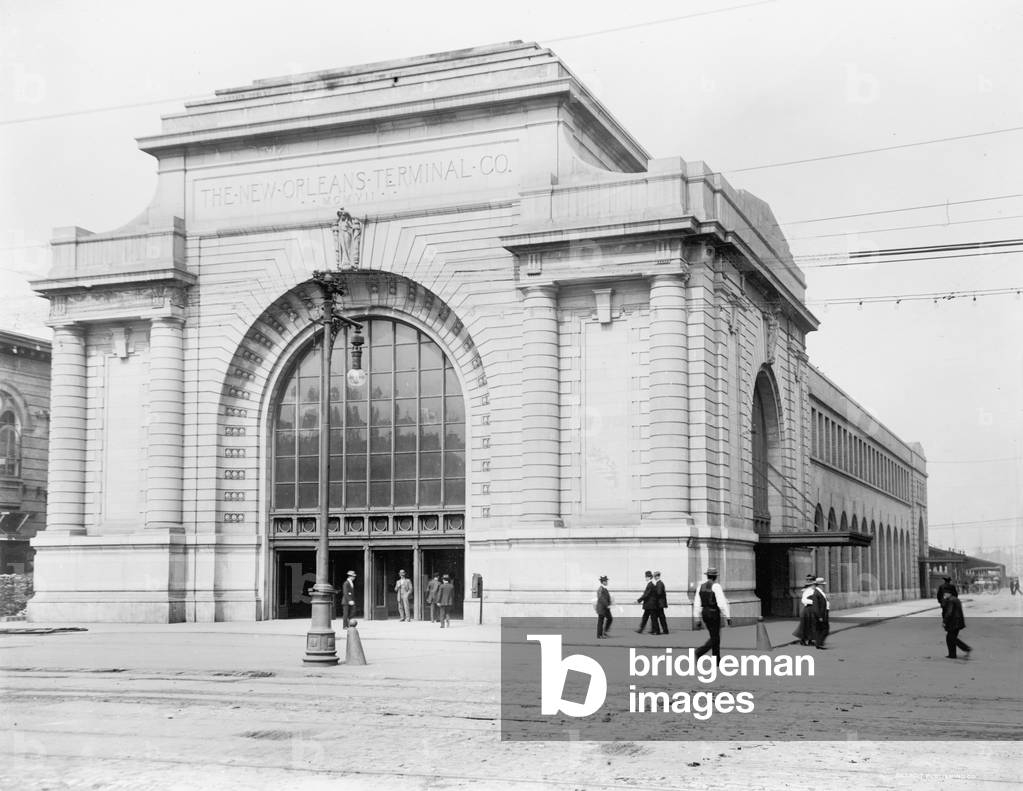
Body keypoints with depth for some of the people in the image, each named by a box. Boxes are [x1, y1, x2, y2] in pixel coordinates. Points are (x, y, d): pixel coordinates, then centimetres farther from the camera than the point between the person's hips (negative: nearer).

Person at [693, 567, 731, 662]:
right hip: (714, 613, -7)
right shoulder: (716, 587, -14)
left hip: (705, 614, 7)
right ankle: (700, 651, -23)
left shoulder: (701, 587, 5)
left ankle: (717, 660, 20)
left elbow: (697, 604, 4)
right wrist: (728, 617, -13)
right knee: (714, 638, -2)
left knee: (715, 637, 18)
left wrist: (697, 620, 9)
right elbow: (722, 603, -19)